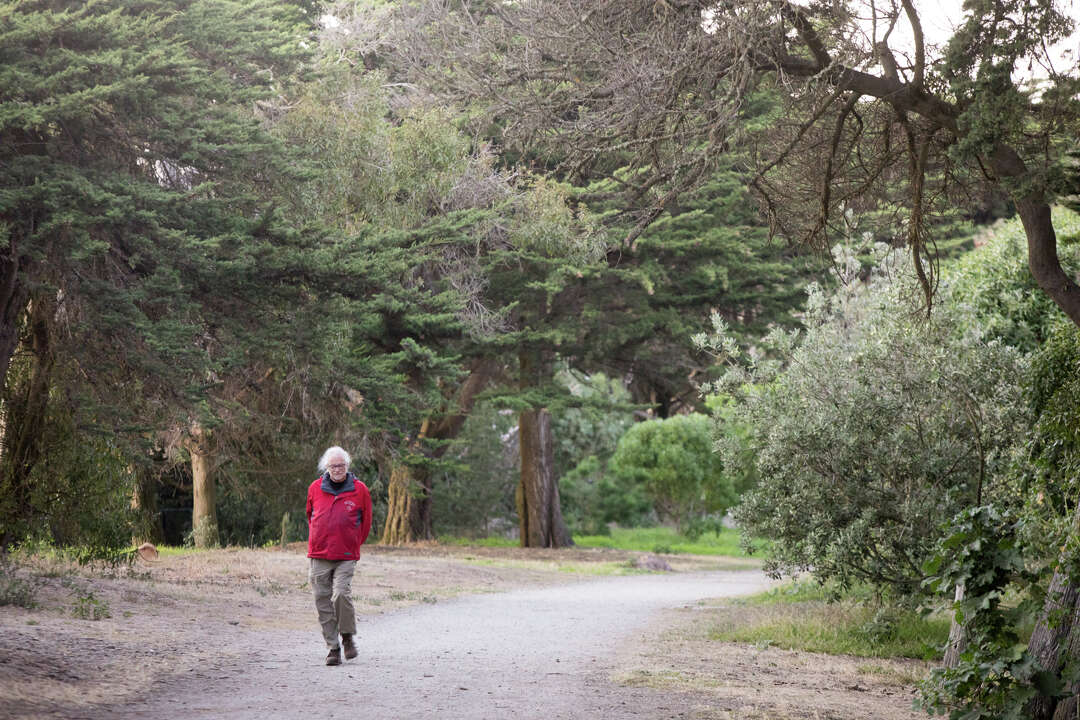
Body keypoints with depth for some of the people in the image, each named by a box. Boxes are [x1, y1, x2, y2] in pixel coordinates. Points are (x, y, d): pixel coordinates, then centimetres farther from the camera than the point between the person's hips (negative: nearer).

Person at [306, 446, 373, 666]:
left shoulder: (359, 490, 1)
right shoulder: (315, 488, 6)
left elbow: (366, 522, 13)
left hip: (346, 556, -2)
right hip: (318, 556, 2)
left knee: (341, 594, -19)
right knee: (323, 601, 0)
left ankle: (348, 637, 4)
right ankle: (333, 648, 8)